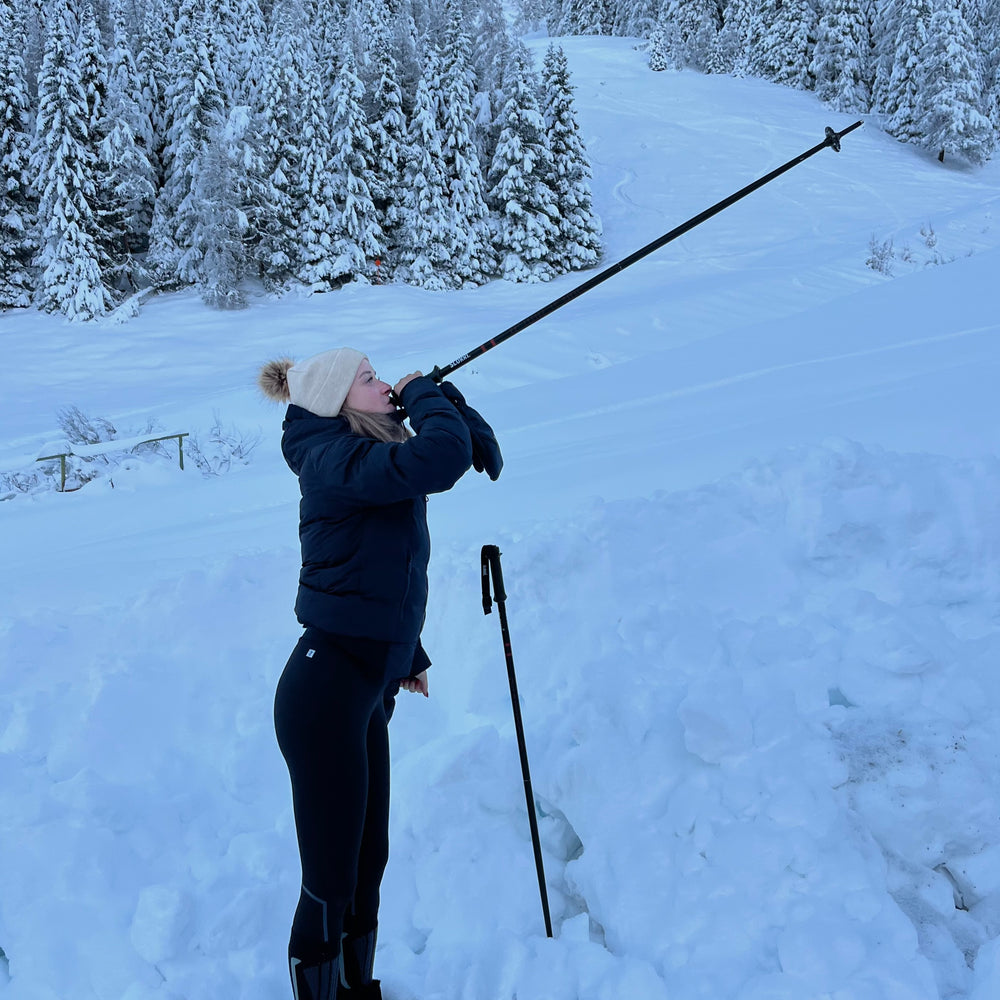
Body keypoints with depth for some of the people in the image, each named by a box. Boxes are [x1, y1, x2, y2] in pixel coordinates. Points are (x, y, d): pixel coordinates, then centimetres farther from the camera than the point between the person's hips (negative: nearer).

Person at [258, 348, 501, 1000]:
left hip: (367, 690, 9)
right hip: (326, 693, -9)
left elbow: (481, 452, 22)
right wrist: (425, 392, -12)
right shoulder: (331, 458, -16)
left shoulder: (381, 453, 12)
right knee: (331, 884, 0)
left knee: (368, 867, 19)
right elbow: (442, 457, -31)